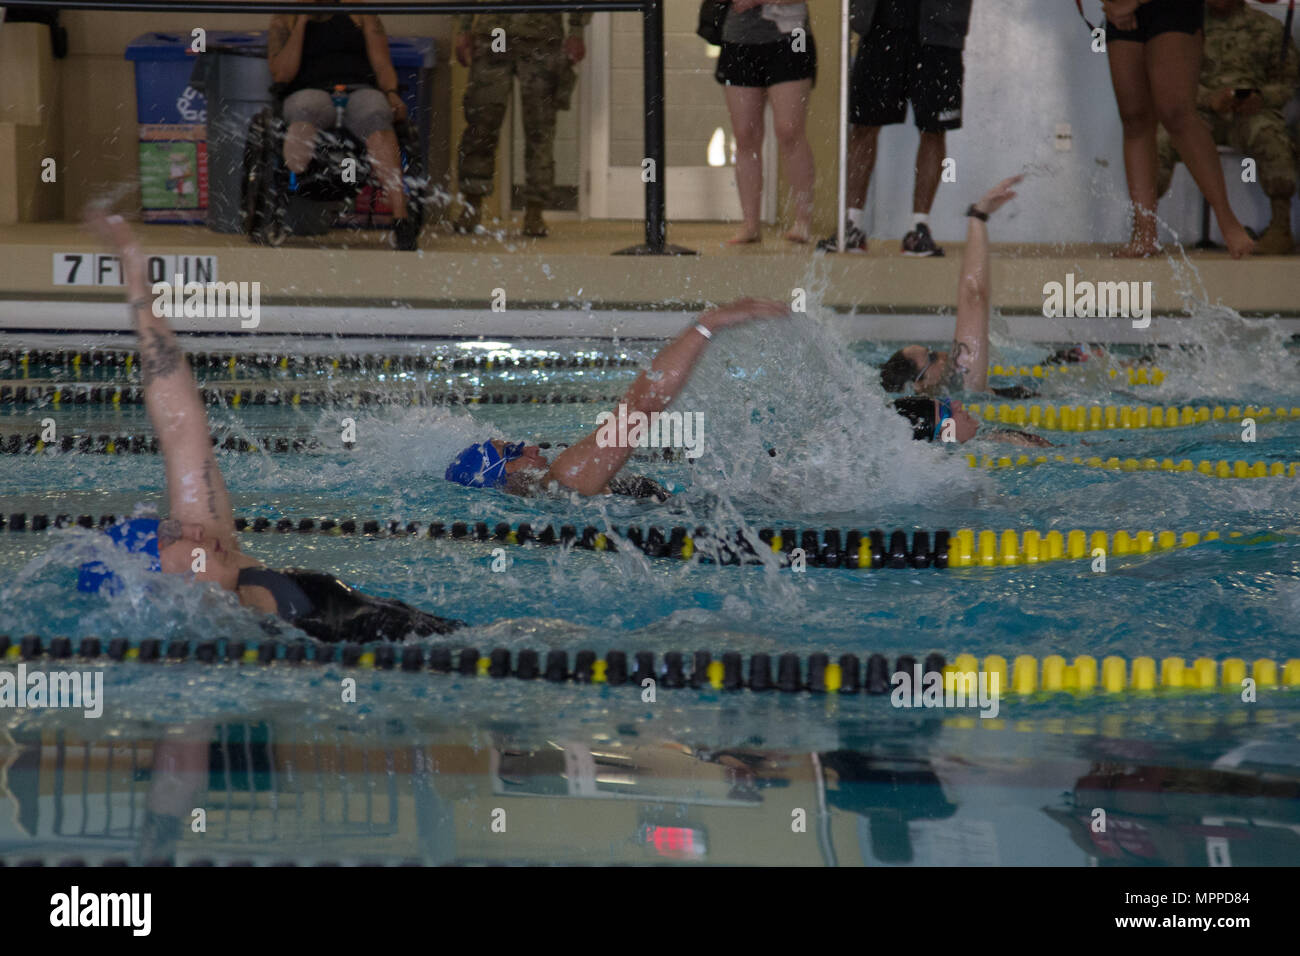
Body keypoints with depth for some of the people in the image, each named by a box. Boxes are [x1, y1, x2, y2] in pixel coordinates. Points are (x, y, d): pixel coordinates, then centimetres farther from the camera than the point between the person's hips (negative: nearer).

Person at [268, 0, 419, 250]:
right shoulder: (284, 21, 18)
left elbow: (382, 65, 14)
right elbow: (281, 74, 4)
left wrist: (391, 94, -7)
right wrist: (302, 22, 2)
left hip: (360, 92, 0)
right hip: (311, 92, 0)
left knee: (376, 115, -37)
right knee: (305, 110, -38)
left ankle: (401, 219, -50)